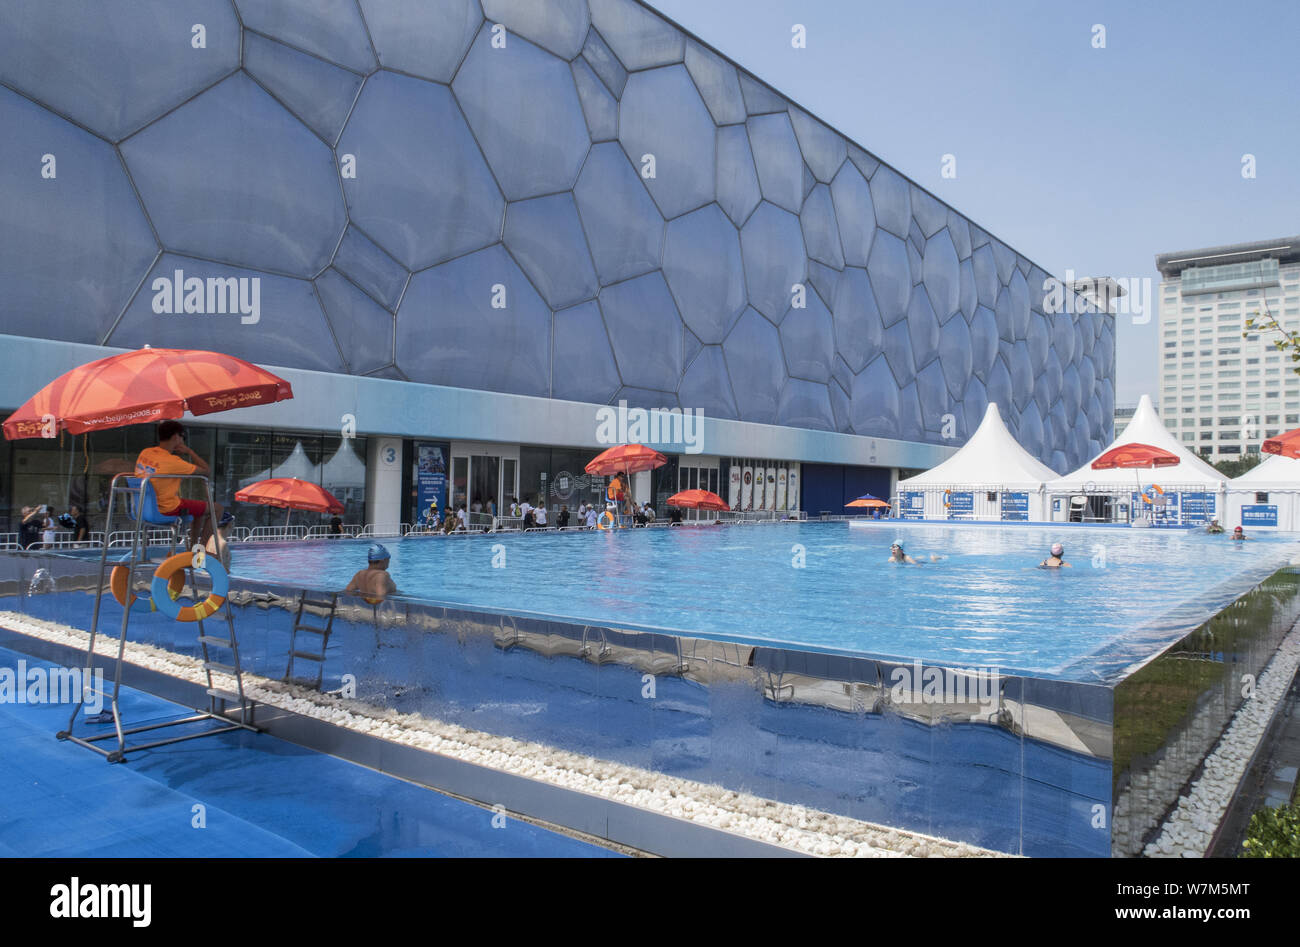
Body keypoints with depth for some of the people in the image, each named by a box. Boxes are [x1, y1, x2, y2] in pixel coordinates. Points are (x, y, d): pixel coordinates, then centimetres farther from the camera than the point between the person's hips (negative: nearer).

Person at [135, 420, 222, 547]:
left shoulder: (144, 453, 0)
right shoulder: (172, 461, -24)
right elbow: (207, 470, -17)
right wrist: (188, 451, -9)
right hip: (167, 509, -9)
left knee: (200, 507, 27)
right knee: (217, 508, 0)